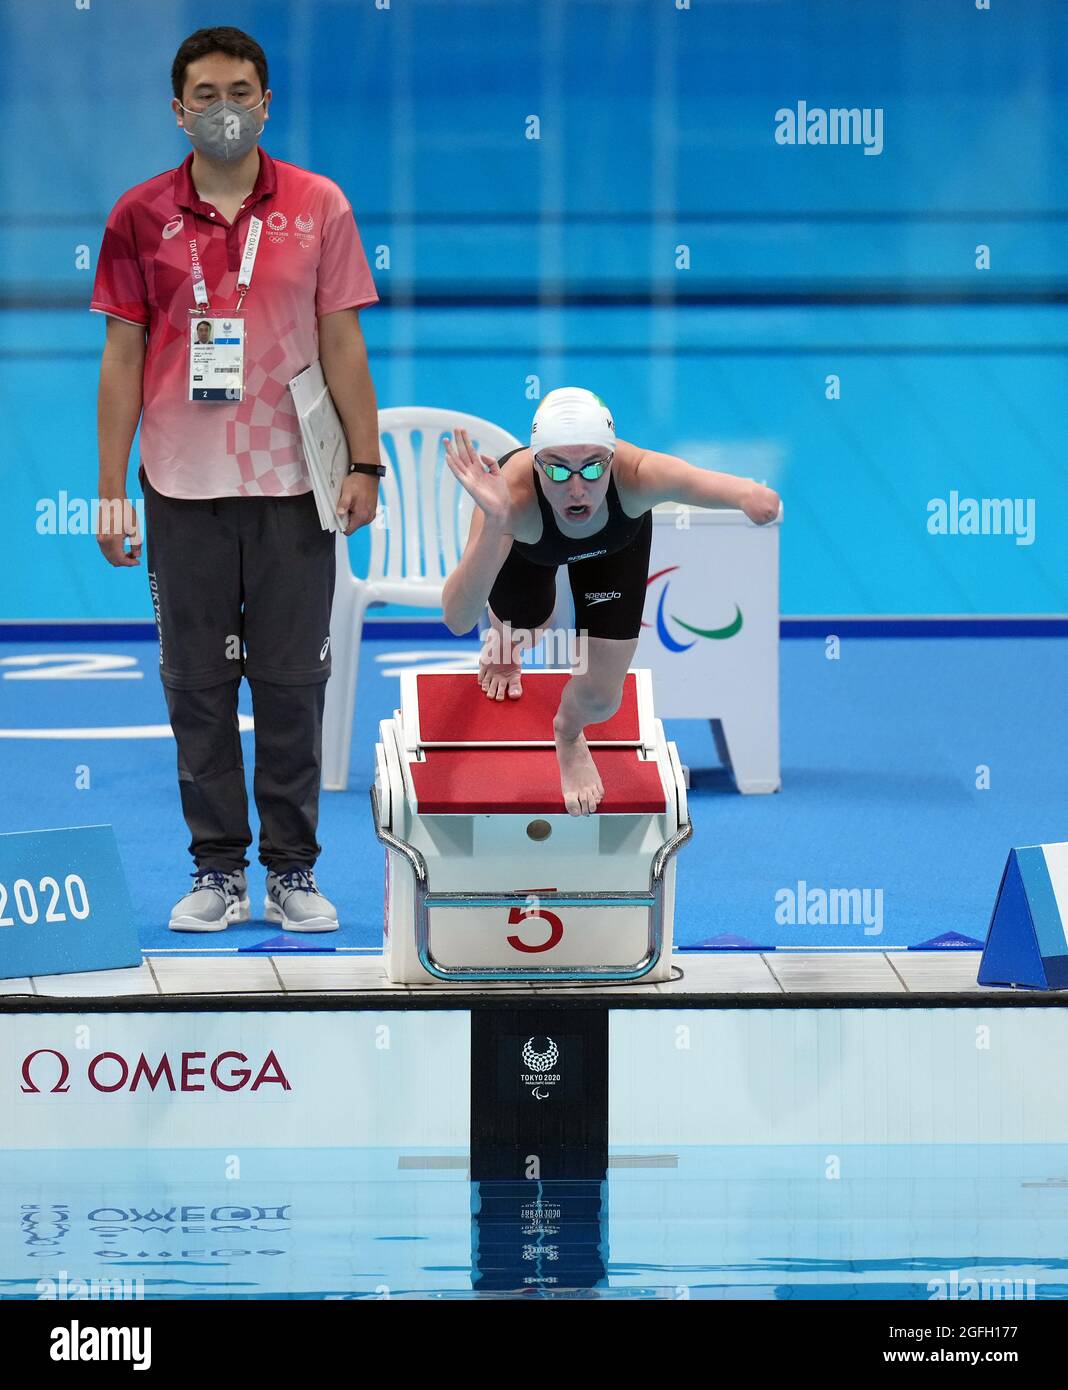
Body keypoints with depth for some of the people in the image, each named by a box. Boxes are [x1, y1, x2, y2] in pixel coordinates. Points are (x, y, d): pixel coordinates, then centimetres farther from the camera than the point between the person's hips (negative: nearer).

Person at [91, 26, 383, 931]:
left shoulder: (318, 207, 3)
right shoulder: (141, 217, 3)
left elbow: (343, 345, 4)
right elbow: (123, 357, 4)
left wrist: (365, 464, -2)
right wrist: (111, 490, 1)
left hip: (292, 483, 0)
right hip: (183, 489, 0)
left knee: (292, 684, 3)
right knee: (198, 685, 4)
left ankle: (294, 871, 11)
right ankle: (218, 872, 12)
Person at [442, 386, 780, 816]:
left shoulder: (636, 474, -48)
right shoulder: (513, 495, -50)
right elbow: (457, 619, -59)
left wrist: (750, 495, -89)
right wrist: (494, 521, -73)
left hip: (614, 539, 1)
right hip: (527, 540, -1)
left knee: (600, 699, 0)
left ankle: (568, 733, 39)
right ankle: (504, 643, 60)